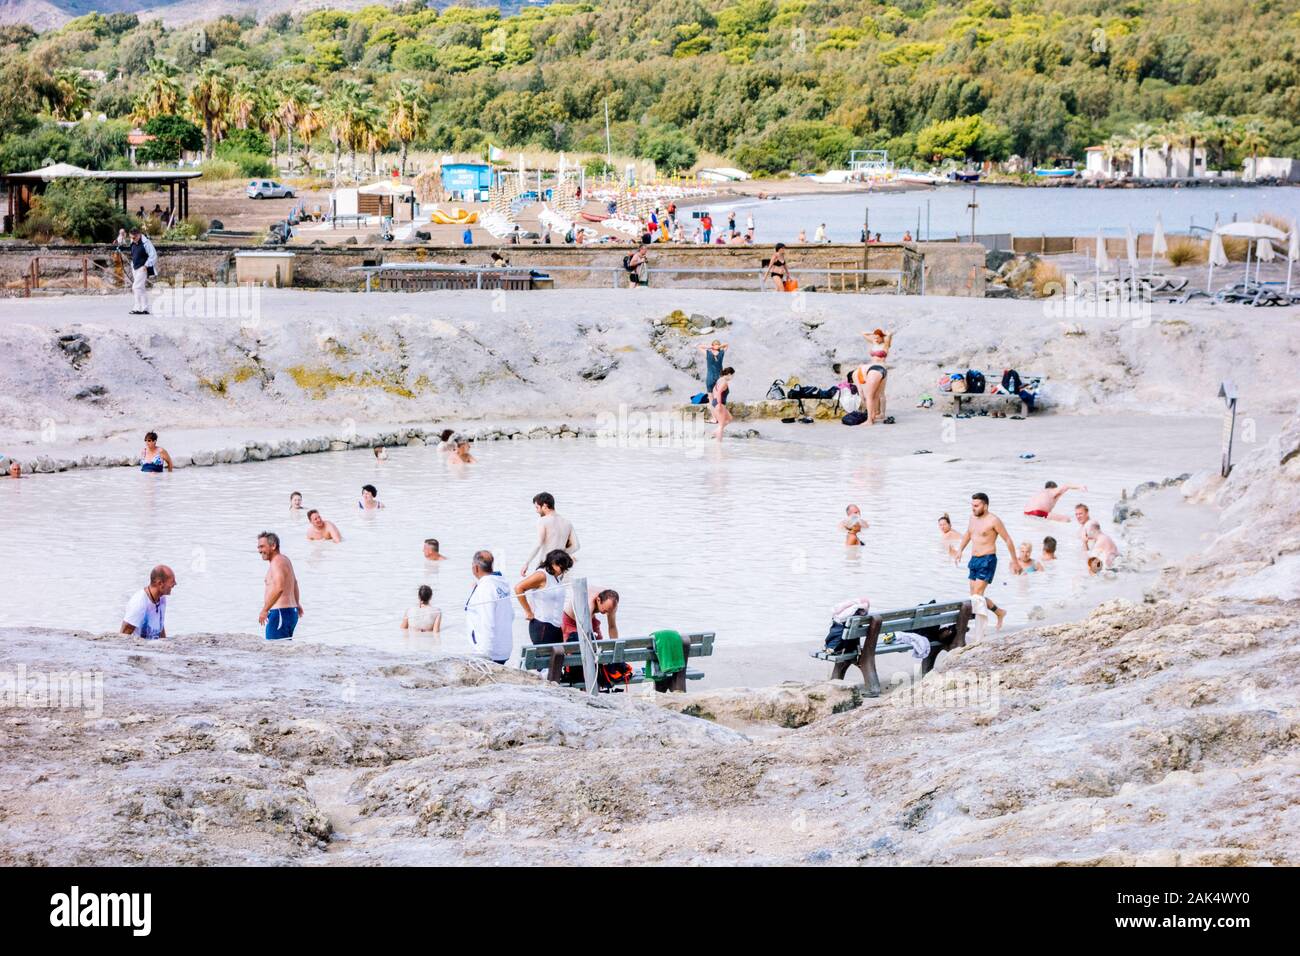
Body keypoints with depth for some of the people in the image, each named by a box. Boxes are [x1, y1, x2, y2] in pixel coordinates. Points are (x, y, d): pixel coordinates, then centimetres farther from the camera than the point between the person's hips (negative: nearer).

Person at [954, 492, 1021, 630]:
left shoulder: (993, 520, -12)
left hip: (987, 560, -8)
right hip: (974, 560, 8)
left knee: (977, 594, -16)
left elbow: (1008, 540, -7)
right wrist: (960, 550, 14)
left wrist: (1015, 561, -5)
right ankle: (999, 612, 27)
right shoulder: (973, 517, 10)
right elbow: (968, 534, 28)